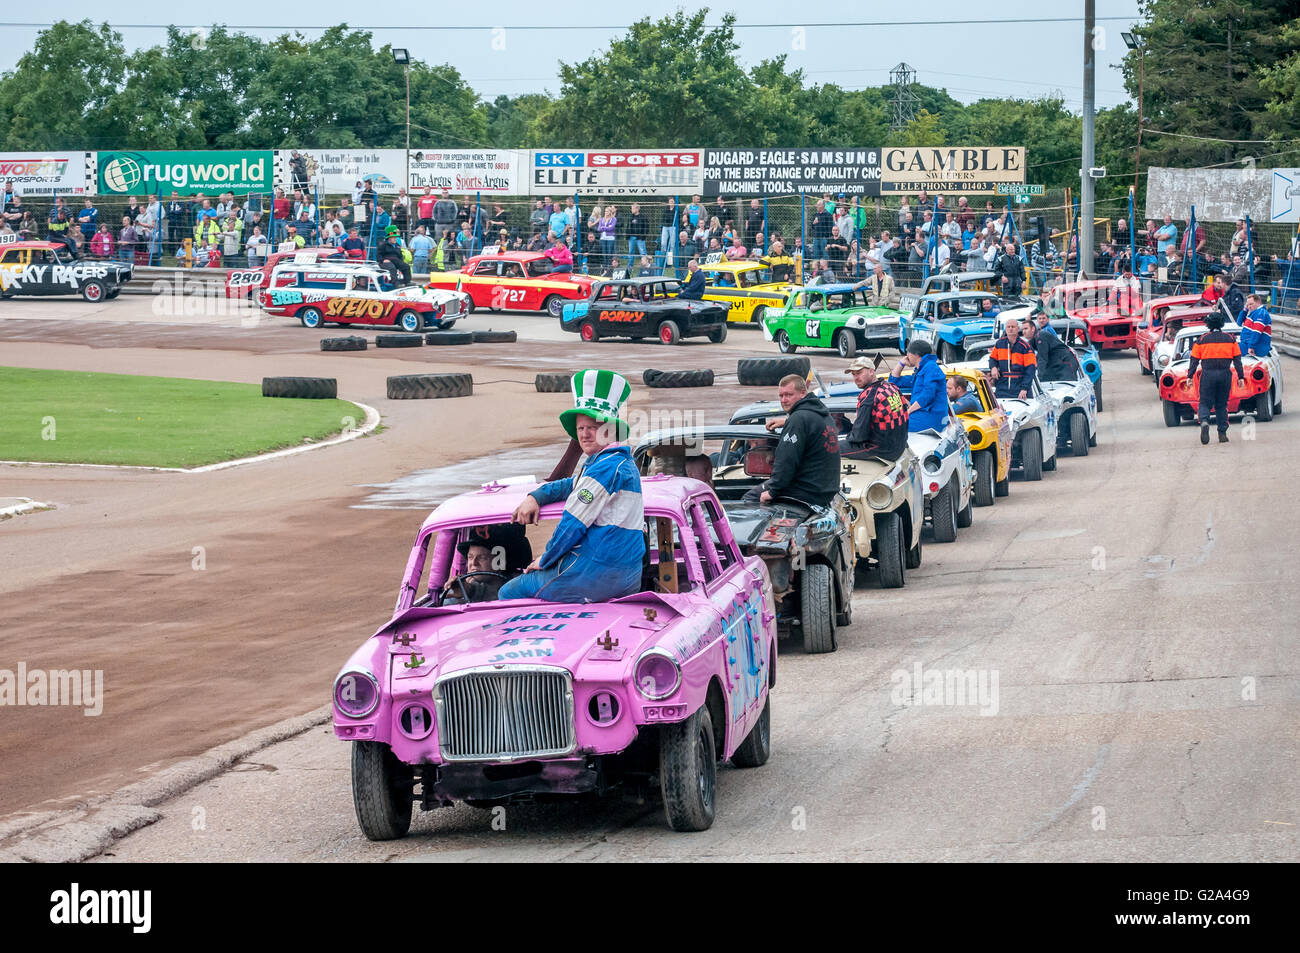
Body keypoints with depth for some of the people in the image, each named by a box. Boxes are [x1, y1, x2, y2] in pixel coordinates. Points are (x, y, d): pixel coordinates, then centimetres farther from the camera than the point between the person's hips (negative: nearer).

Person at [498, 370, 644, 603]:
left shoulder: (607, 466, -17)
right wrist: (535, 497, 12)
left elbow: (573, 525, -17)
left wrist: (545, 560, -3)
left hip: (596, 573, -10)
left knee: (508, 593, 3)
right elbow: (572, 485, 29)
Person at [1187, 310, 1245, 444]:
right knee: (1222, 405, 12)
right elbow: (1237, 359, 6)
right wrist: (1241, 376, 9)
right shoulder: (1230, 339, 6)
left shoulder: (1202, 339, 1)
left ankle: (1204, 421, -27)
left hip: (1207, 374, -2)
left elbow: (1194, 360, -1)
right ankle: (1222, 433, 9)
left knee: (1205, 403, 2)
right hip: (1225, 374, 2)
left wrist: (1190, 376, 2)